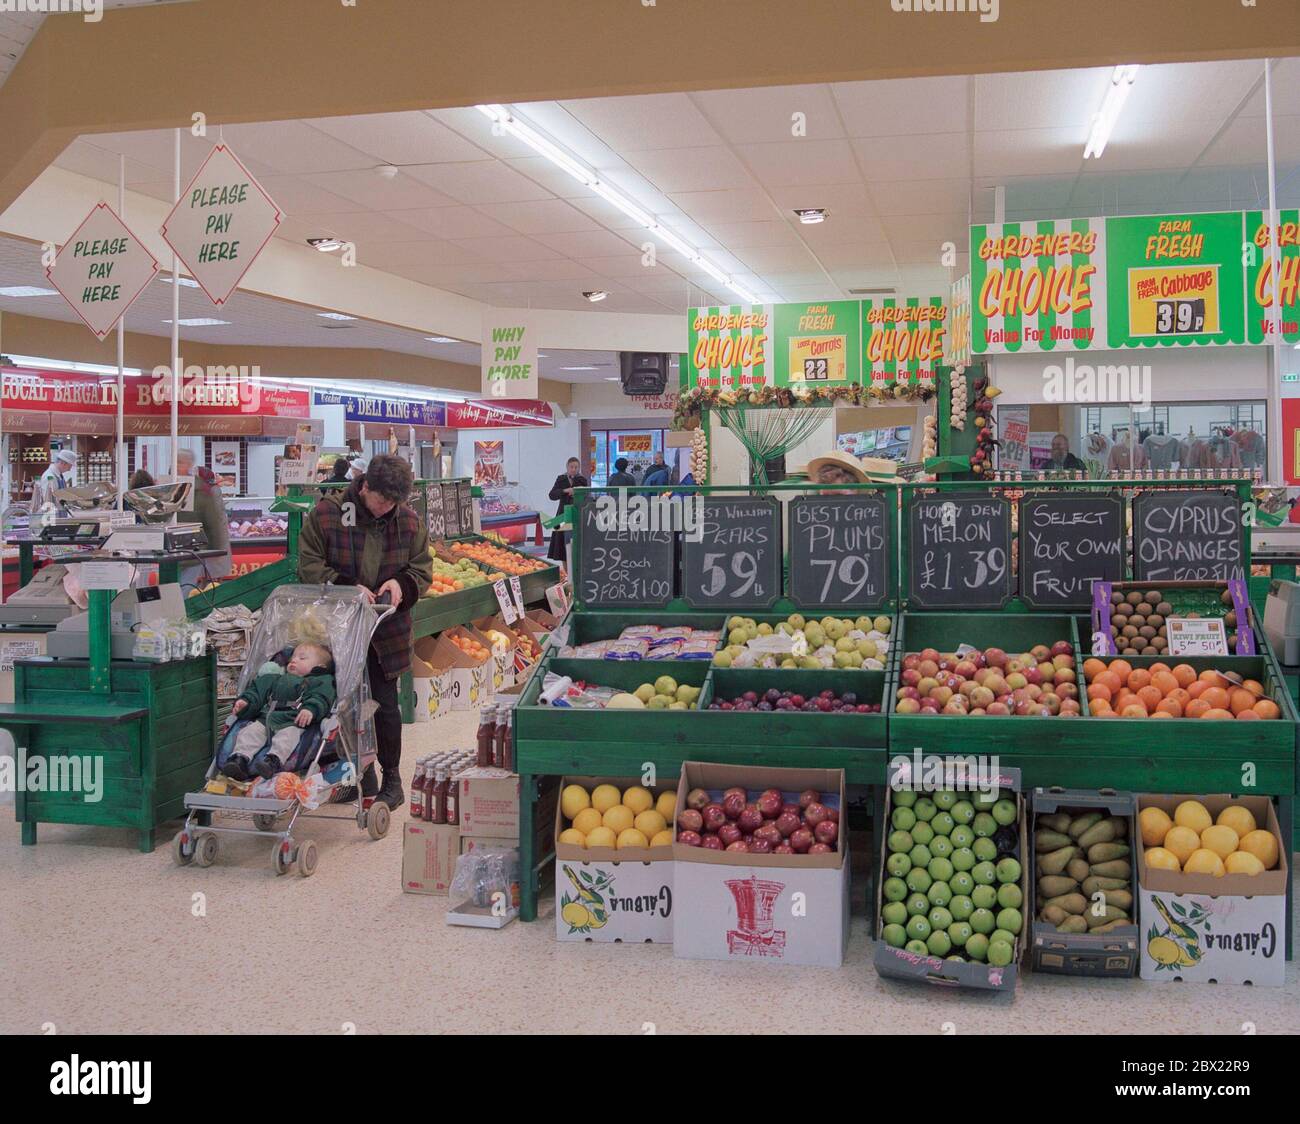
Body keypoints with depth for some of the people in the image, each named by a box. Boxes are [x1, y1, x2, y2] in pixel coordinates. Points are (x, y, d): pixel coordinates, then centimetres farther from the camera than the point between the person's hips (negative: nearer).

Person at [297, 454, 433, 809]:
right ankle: (361, 776, 23)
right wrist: (347, 587, -21)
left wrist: (401, 583, -18)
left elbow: (422, 569, 4)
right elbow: (309, 565, -8)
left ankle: (392, 777, 18)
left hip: (387, 630, 0)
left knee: (385, 702, 4)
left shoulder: (409, 520, -4)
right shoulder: (326, 513, -10)